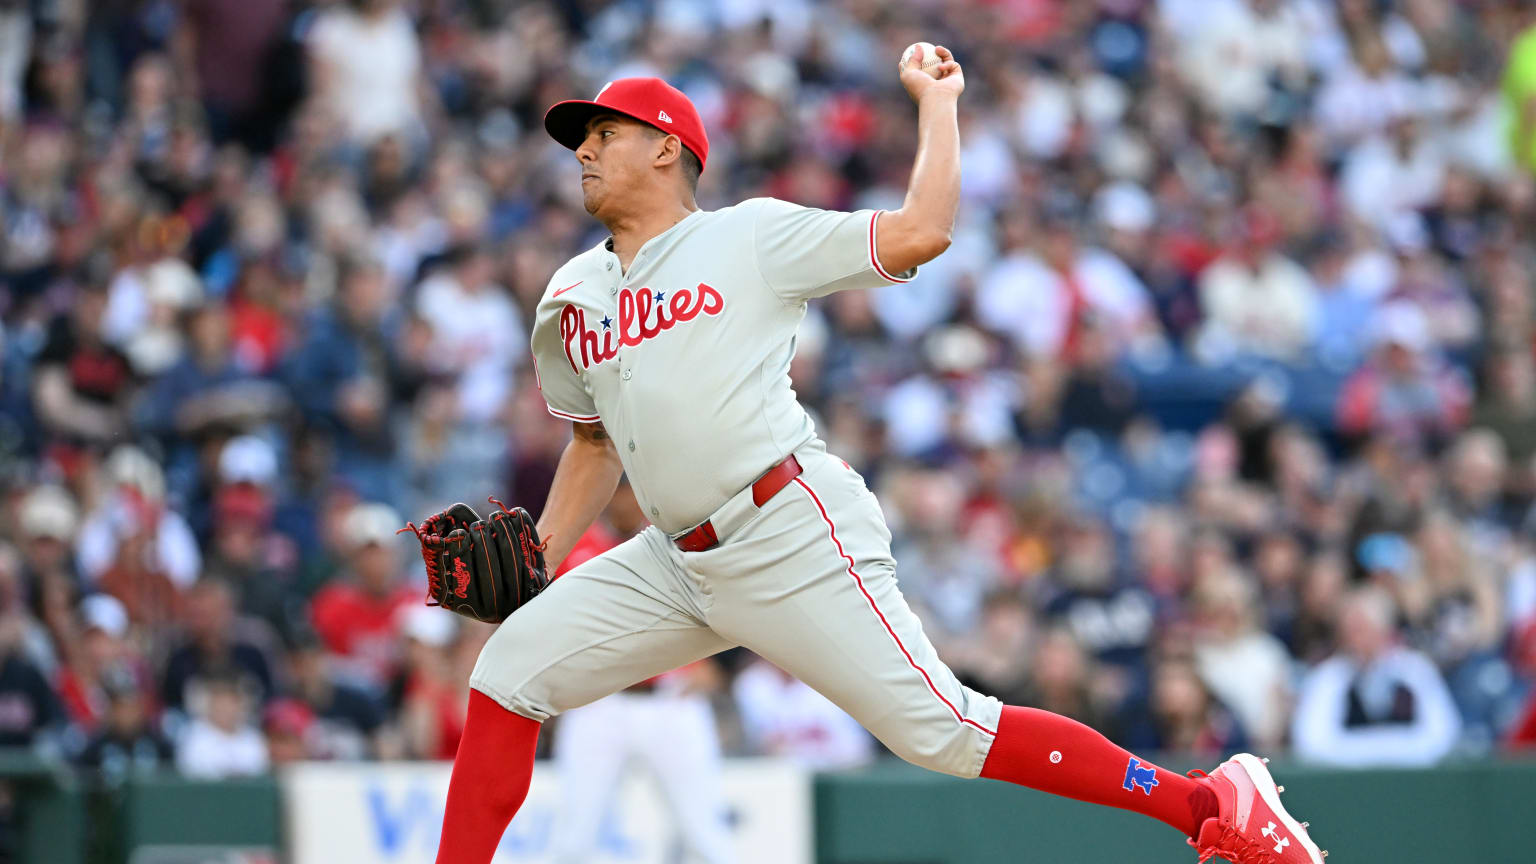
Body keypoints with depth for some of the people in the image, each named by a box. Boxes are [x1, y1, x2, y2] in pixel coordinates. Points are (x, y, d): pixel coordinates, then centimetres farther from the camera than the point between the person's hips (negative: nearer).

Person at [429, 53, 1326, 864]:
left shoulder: (753, 237, 0)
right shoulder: (573, 299, 17)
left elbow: (918, 232, -7)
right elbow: (596, 441, 29)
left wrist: (938, 100, -1)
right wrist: (536, 561, 19)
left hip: (796, 539, -7)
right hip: (676, 561, 7)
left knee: (943, 731, -13)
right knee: (513, 667, -3)